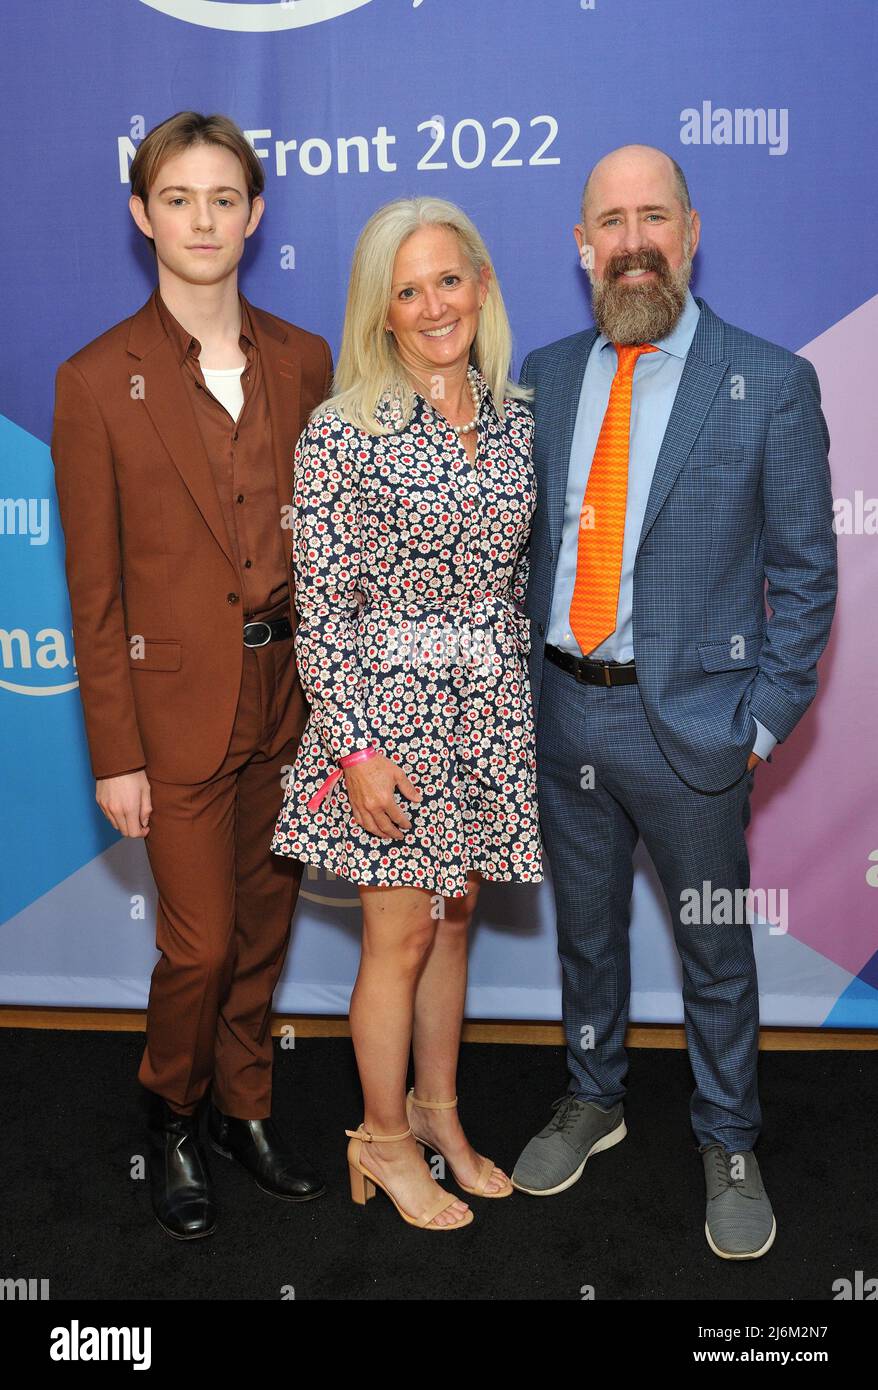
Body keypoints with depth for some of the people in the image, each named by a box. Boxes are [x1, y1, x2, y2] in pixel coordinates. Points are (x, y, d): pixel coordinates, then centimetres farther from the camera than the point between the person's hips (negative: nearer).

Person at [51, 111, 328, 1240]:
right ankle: (172, 1124, 32)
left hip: (291, 690, 4)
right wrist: (114, 753, -8)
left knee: (266, 923, 16)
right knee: (201, 942, 3)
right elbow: (94, 587, -6)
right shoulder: (98, 381, -6)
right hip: (179, 702, -4)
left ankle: (244, 1109, 37)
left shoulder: (301, 361, 5)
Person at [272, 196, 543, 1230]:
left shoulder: (513, 419, 6)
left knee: (453, 917, 17)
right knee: (401, 935, 6)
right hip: (388, 708, -5)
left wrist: (524, 706, 13)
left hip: (489, 714, 5)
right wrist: (356, 750, -16)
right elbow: (321, 609, -12)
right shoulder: (345, 429, -12)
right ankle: (384, 1139, 28)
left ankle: (438, 1114, 36)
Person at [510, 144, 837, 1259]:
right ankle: (593, 1099, 44)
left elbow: (803, 572, -5)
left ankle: (728, 1145, 36)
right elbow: (523, 533, 10)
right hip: (563, 711, 4)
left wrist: (764, 723, -9)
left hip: (689, 720, -3)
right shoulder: (544, 375, 5)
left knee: (715, 950, 13)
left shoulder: (770, 384, -7)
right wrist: (517, 677, 2)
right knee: (585, 928, 20)